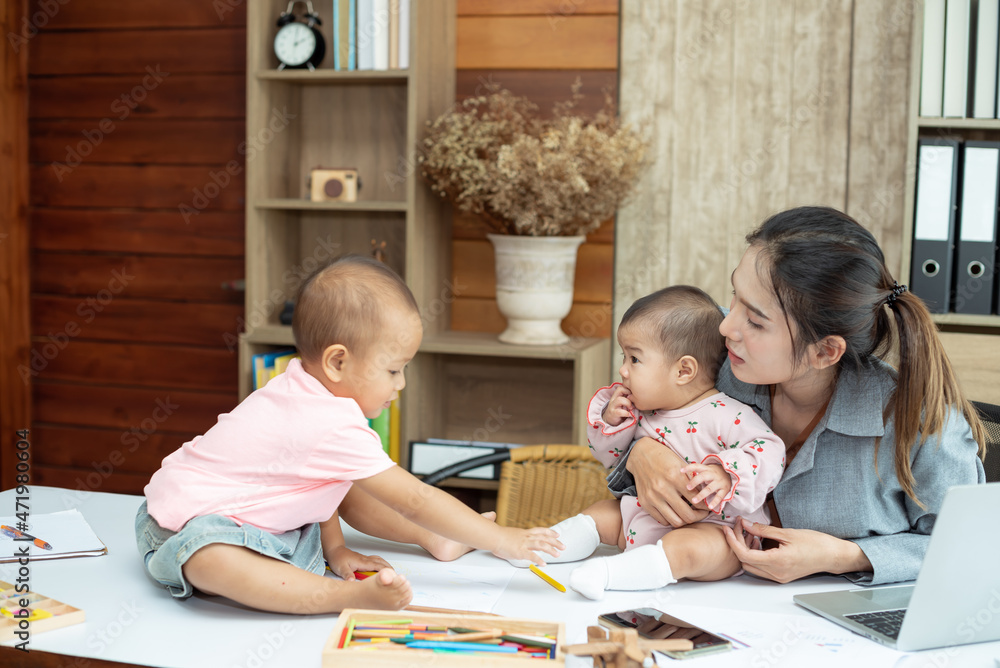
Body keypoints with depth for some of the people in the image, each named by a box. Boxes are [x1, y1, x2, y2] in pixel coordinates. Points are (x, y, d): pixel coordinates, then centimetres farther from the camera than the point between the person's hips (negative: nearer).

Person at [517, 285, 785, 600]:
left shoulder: (726, 416, -19)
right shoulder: (643, 411, 5)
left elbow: (769, 453, -25)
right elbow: (610, 456, 16)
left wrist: (726, 476, -41)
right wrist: (610, 422, -5)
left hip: (712, 527, -8)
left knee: (691, 548, -37)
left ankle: (609, 572, -43)